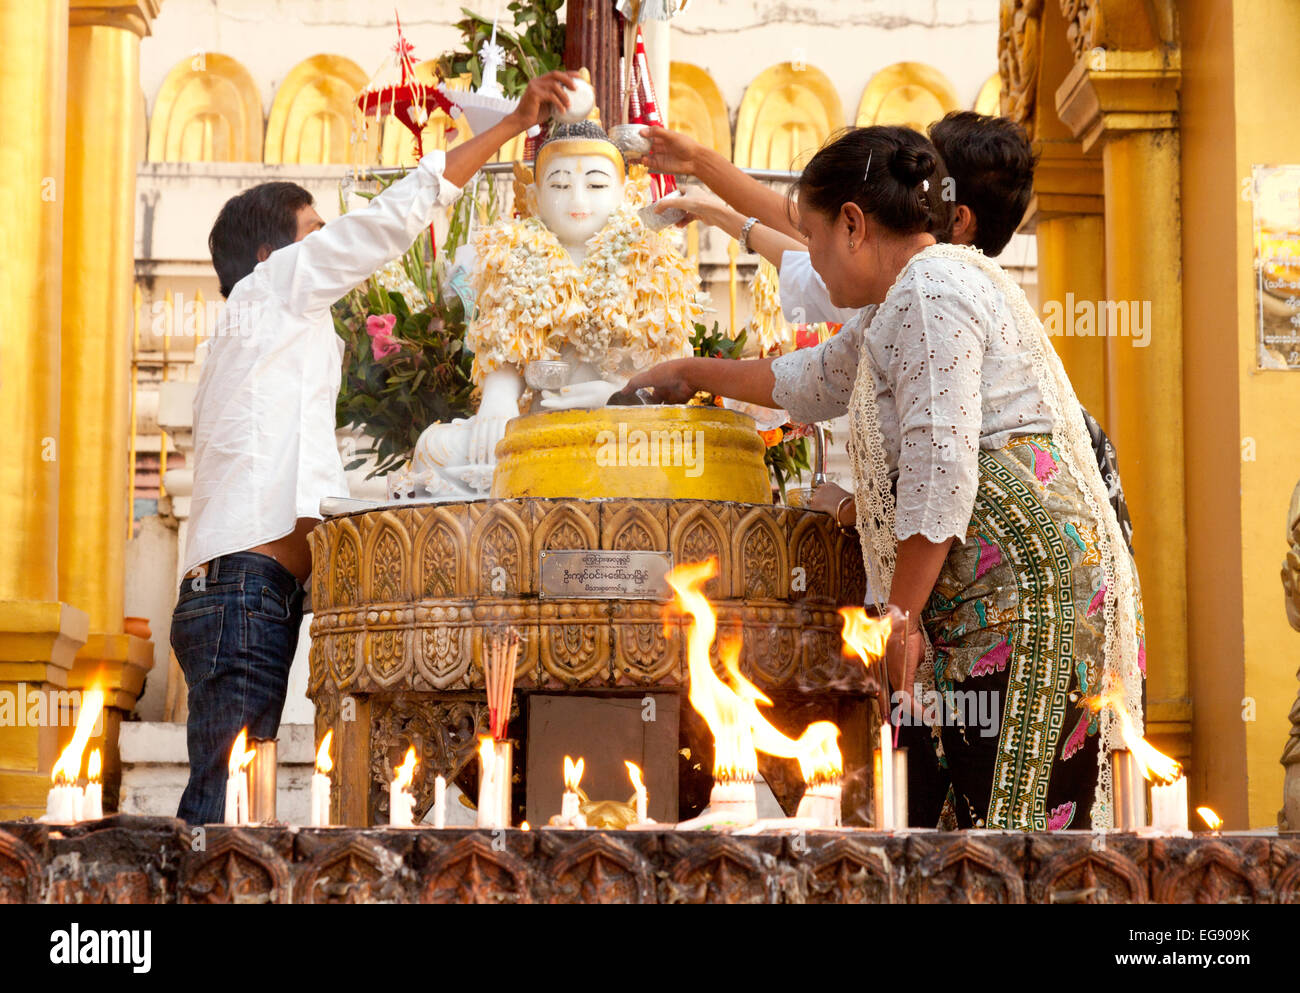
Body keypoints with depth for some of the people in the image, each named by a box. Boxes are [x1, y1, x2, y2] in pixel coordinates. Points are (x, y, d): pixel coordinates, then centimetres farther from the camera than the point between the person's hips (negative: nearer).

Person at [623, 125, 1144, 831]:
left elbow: (942, 467, -17)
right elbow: (815, 379, 42)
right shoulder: (898, 304, 24)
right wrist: (695, 373, 45)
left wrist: (899, 612, -13)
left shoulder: (929, 289, -9)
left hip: (1022, 573, -10)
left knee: (1013, 811, -14)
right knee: (979, 802, 4)